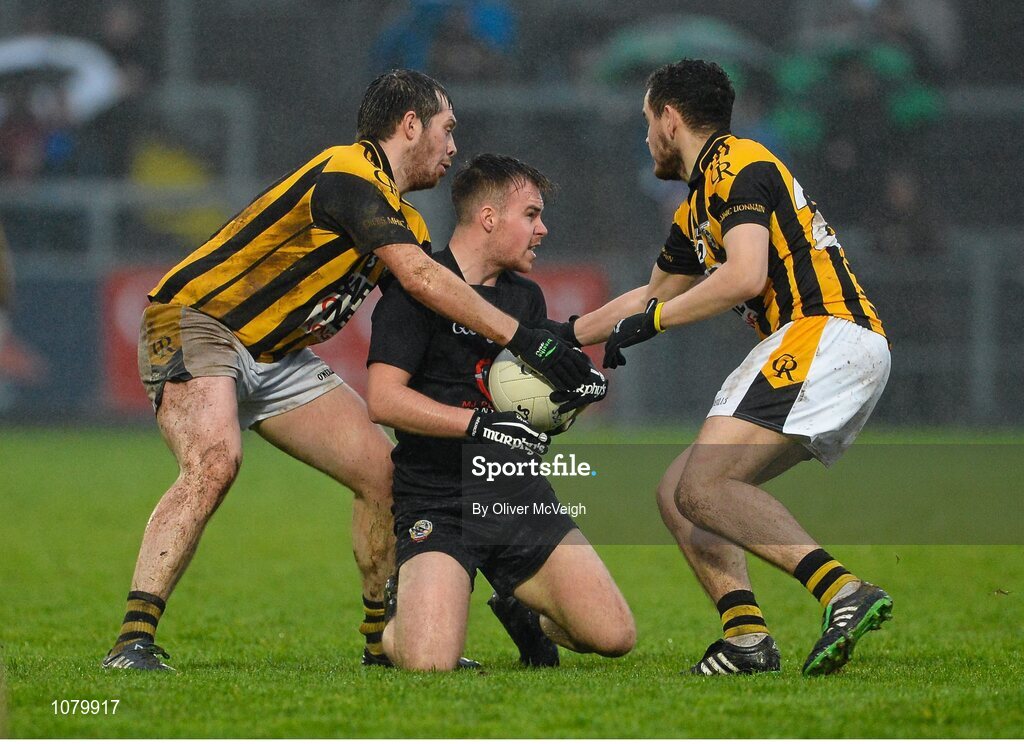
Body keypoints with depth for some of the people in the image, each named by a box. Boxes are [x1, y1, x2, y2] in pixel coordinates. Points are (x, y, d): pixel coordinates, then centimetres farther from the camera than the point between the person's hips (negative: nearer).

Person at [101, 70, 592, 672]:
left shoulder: (401, 220, 12)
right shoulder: (348, 177, -20)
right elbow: (421, 278, -30)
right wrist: (521, 337, -31)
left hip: (278, 358, 10)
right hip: (197, 323, -10)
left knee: (384, 472, 3)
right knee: (214, 464, -34)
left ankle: (387, 638, 15)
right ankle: (134, 640, -37)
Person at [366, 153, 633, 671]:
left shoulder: (526, 297, 18)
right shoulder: (418, 290, -7)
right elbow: (383, 399, -17)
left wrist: (576, 388, 1)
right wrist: (482, 424, -23)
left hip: (520, 494, 6)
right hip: (438, 505, -6)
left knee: (614, 636, -8)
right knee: (429, 662, -25)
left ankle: (524, 611, 25)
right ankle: (399, 613, 13)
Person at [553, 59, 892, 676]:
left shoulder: (737, 165, -4)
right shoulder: (696, 211, 26)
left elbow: (746, 275, -19)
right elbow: (653, 295, 41)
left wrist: (649, 322, -11)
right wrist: (566, 335, 45)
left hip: (828, 333, -10)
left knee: (703, 485, -22)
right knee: (677, 492, 7)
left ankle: (845, 591, -33)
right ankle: (747, 635, -9)